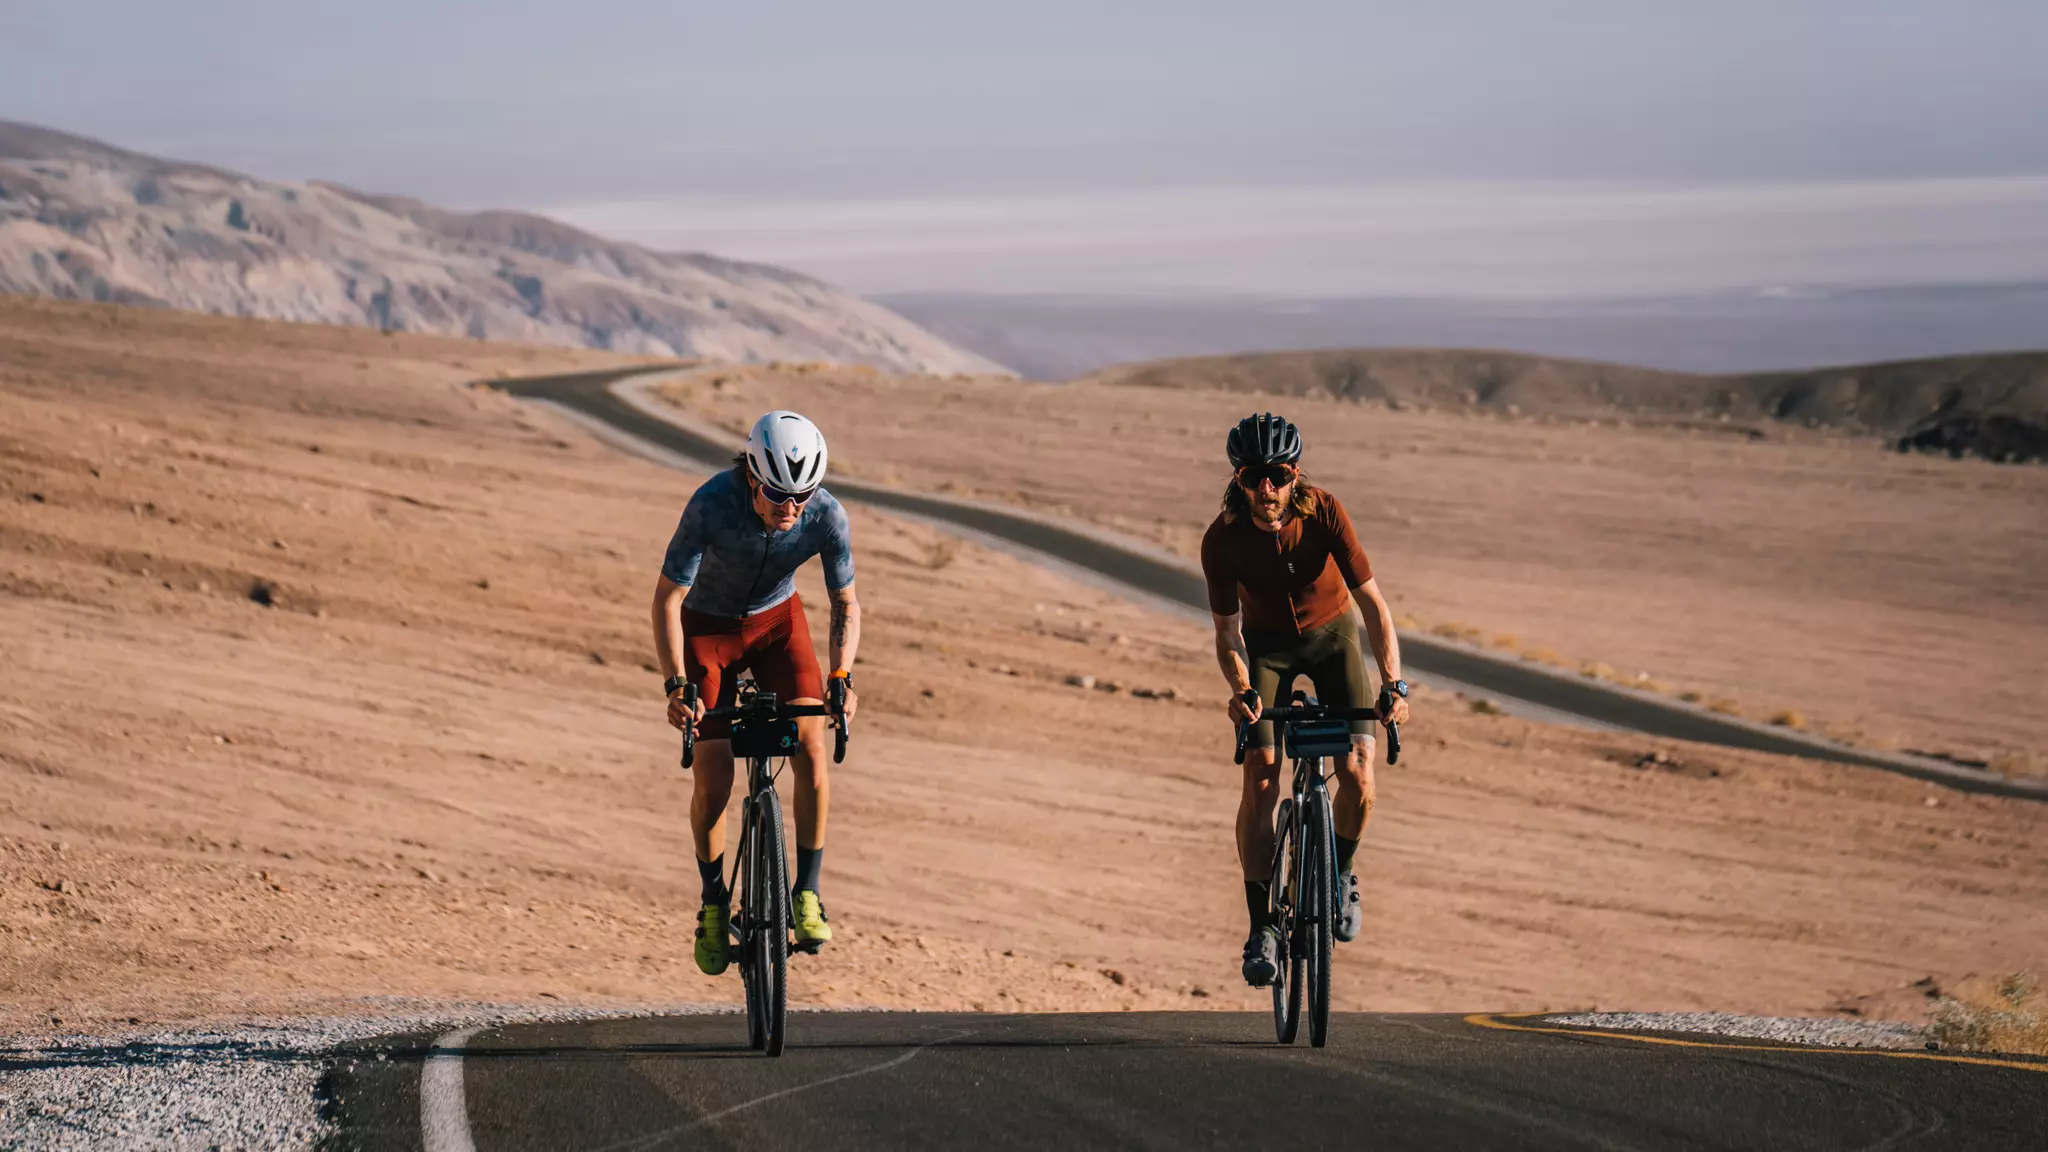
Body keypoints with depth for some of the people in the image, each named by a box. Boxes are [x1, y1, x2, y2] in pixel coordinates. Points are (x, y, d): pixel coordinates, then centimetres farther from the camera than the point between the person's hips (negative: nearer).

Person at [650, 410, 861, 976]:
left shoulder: (827, 517, -26)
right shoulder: (712, 505, -34)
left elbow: (845, 605, -12)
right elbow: (668, 598, -27)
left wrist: (842, 679, -27)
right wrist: (676, 684, -36)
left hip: (777, 619, 2)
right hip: (708, 625, -2)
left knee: (811, 746, -19)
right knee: (713, 775, -10)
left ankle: (806, 893, -7)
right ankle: (714, 903, 12)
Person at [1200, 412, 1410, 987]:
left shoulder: (1324, 514, -29)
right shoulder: (1222, 540, -26)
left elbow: (1374, 604, -28)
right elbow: (1227, 631, -19)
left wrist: (1393, 684, -39)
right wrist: (1240, 689, -38)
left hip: (1331, 635, 0)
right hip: (1267, 643, 0)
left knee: (1357, 775, -16)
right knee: (1260, 781, -16)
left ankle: (1342, 872, 15)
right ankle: (1261, 926, -8)